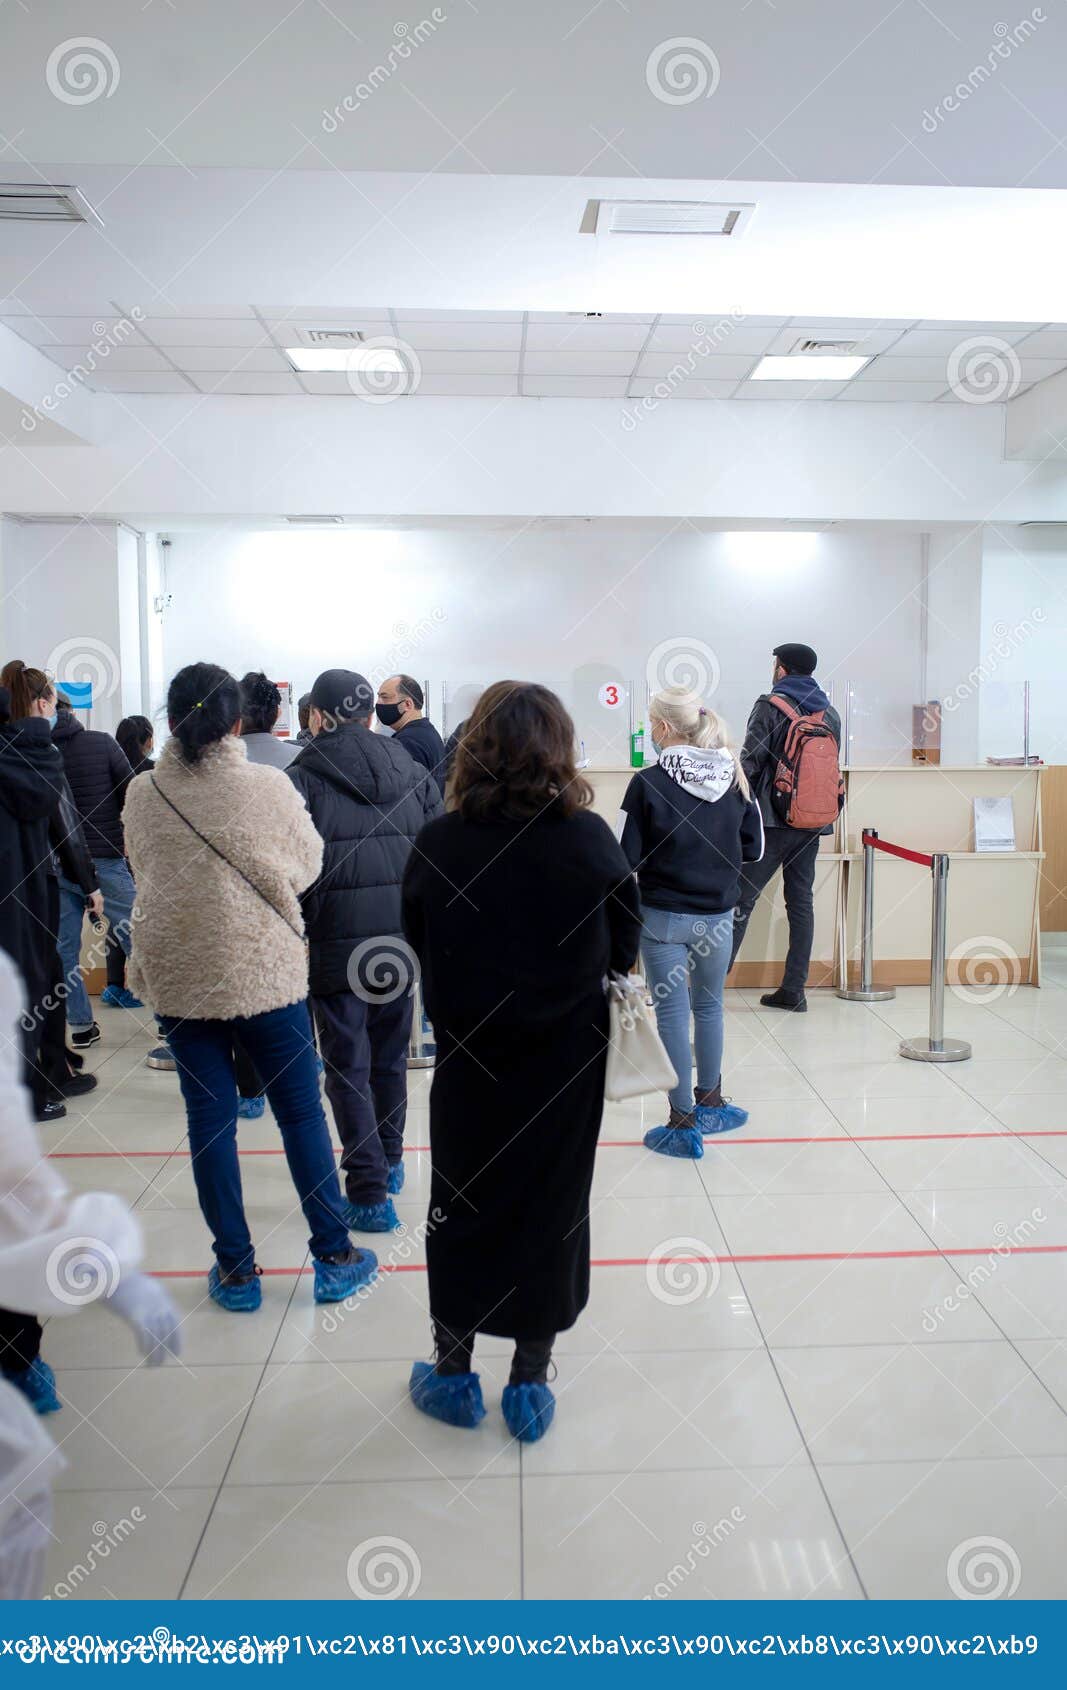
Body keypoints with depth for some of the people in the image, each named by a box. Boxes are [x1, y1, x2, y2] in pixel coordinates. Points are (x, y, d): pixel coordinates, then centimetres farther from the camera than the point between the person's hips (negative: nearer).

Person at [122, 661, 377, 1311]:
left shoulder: (142, 795, -5)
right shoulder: (268, 786, -13)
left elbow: (143, 875, 10)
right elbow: (309, 863, 1)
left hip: (178, 978, 2)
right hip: (266, 971, -2)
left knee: (210, 1119, 11)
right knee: (302, 1112, 10)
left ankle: (236, 1270, 20)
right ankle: (335, 1257, 20)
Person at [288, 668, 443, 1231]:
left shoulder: (302, 778, -7)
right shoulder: (412, 773, 6)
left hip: (336, 945, -4)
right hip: (402, 943, 5)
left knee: (348, 1068, 5)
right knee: (390, 1059, 20)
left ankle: (369, 1193, 6)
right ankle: (390, 1161, 37)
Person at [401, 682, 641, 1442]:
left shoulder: (438, 845, -13)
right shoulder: (590, 838, -14)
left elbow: (418, 948, -2)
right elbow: (624, 947, -3)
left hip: (468, 1055, 0)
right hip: (567, 1059, 0)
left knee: (460, 1206, 17)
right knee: (552, 1210, 15)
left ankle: (453, 1372, 32)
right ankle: (530, 1386, 28)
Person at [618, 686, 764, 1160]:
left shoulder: (648, 782, -14)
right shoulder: (735, 778, -2)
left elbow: (626, 856, -12)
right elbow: (753, 849, 6)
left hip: (663, 916, -4)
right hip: (717, 915, 4)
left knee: (673, 1013, 6)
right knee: (709, 1006, 21)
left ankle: (683, 1123, 13)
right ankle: (710, 1102, 36)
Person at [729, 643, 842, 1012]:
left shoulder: (770, 705, -5)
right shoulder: (830, 713, 12)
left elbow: (750, 762, -10)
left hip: (773, 818, -6)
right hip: (814, 822, 6)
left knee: (742, 898, -4)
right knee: (801, 901, 8)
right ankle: (793, 990, 11)